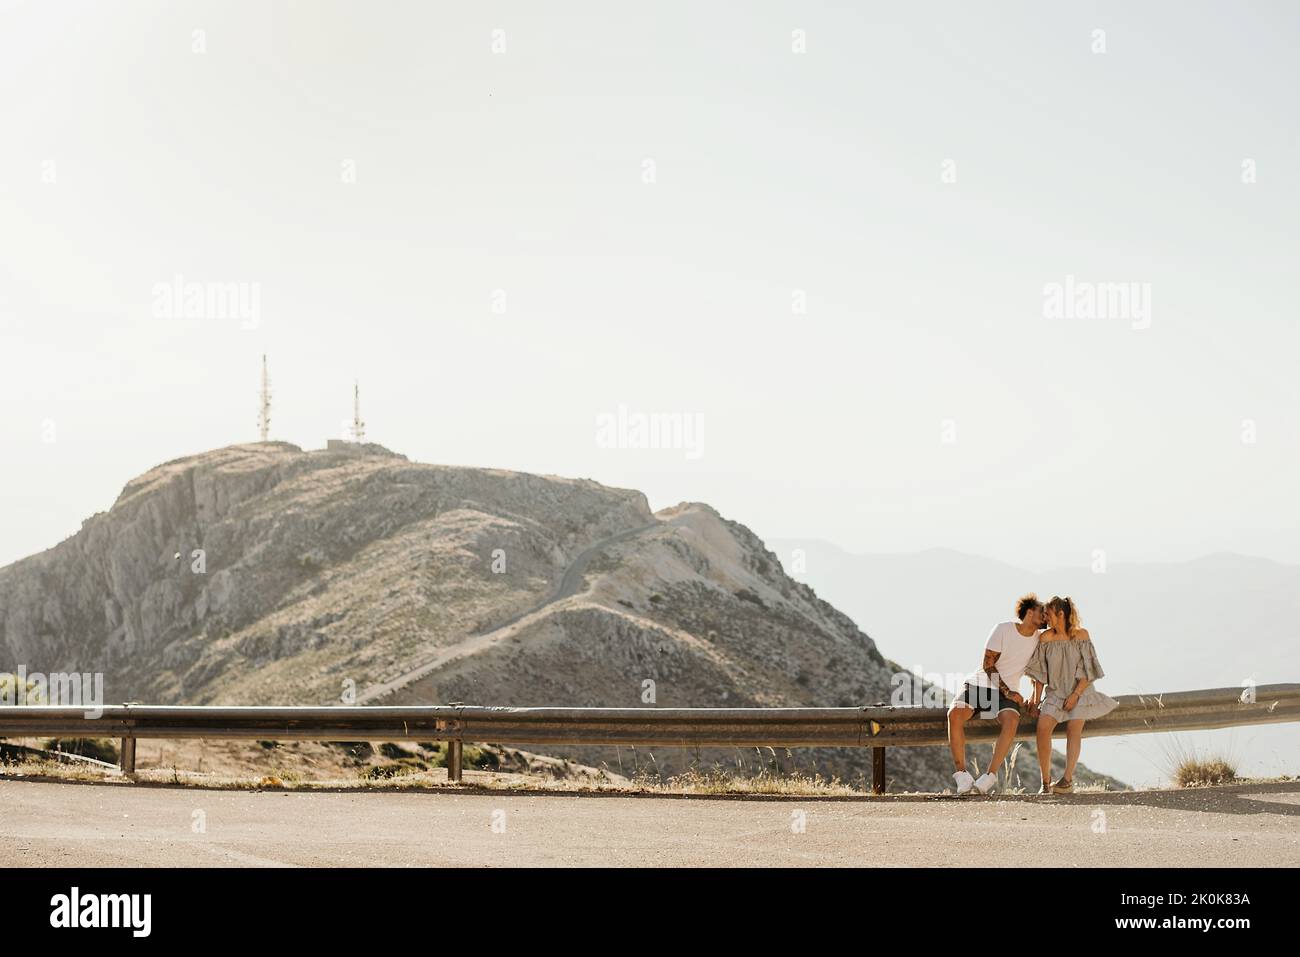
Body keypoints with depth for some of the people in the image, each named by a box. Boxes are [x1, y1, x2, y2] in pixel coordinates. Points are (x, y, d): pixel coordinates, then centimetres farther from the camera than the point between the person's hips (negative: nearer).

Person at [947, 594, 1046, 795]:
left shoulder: (1039, 639, 8)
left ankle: (990, 775, -31)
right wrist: (1007, 692, -15)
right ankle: (962, 774, -28)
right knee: (955, 713, -32)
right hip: (979, 685, -2)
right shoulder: (1003, 629, -5)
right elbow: (988, 665, -8)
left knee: (1011, 720, -35)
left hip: (1008, 693, 2)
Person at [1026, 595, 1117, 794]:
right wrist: (1037, 698, -1)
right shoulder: (1046, 638, -4)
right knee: (1043, 727, -17)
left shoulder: (1081, 635, -10)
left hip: (1079, 690, -2)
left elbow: (1088, 671, -9)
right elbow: (1040, 671, 2)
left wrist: (1076, 694, -17)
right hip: (1056, 691, 2)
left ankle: (1068, 779, -12)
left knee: (1074, 729, -15)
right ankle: (1046, 781, -11)